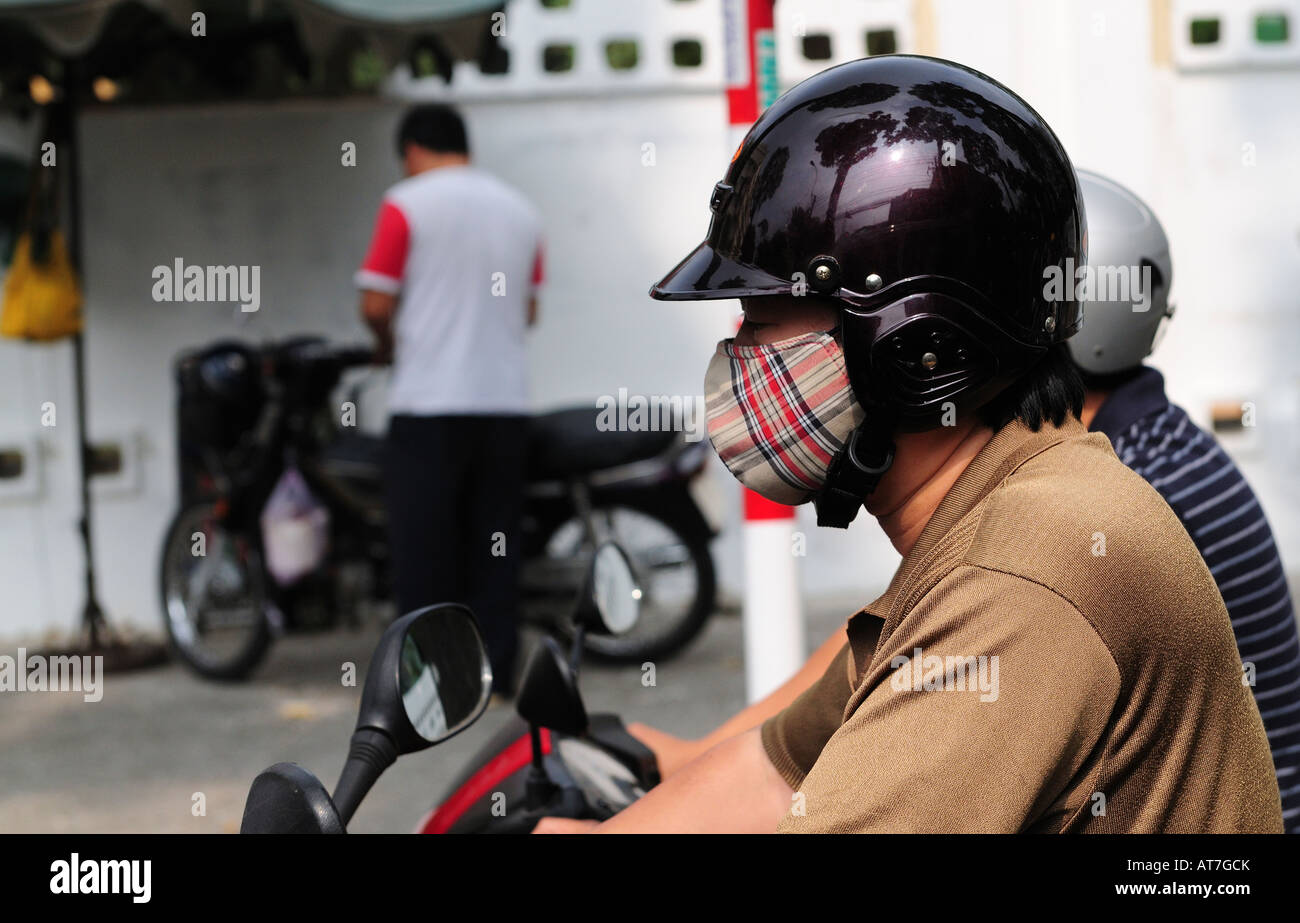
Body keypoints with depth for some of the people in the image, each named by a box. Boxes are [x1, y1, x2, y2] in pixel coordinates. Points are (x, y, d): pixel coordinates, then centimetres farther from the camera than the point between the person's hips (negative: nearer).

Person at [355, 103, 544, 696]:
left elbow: (376, 305, -9)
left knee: (424, 542, 0)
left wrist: (389, 348, 10)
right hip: (505, 401, 5)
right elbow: (529, 310, 15)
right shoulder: (519, 210, 12)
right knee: (493, 544, 8)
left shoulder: (407, 204, -5)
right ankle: (493, 669, 8)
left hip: (429, 402, -5)